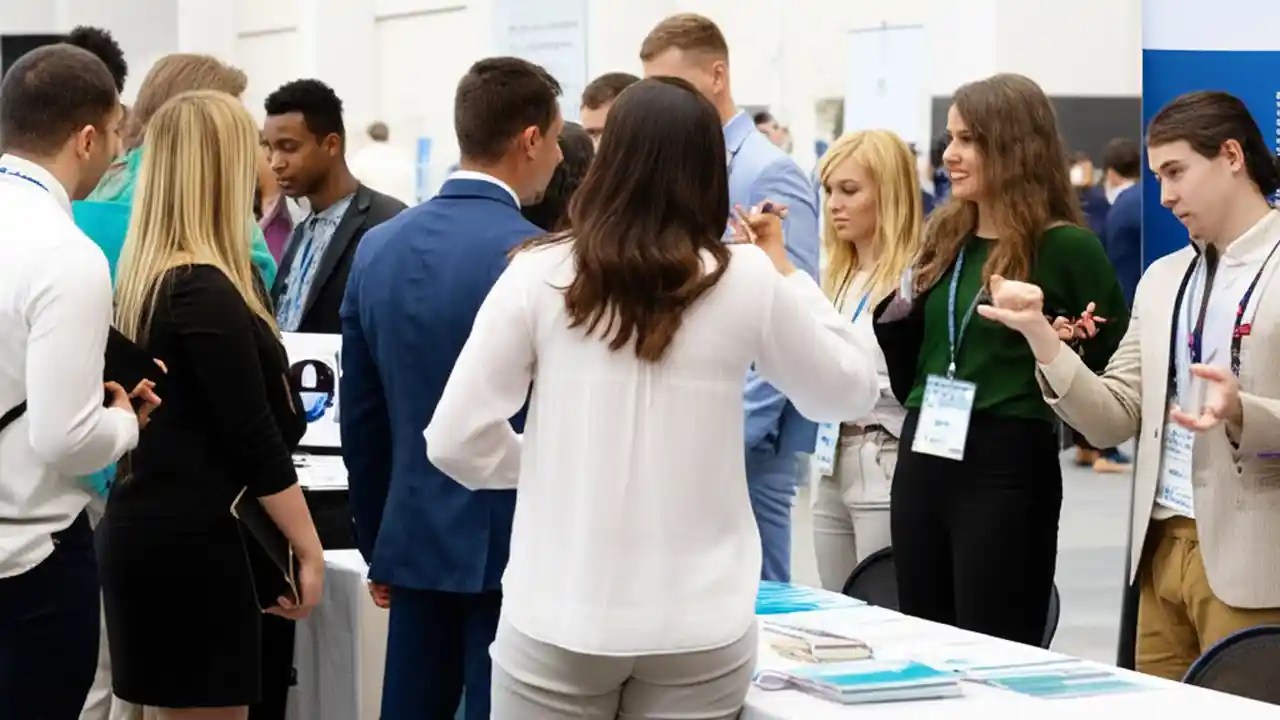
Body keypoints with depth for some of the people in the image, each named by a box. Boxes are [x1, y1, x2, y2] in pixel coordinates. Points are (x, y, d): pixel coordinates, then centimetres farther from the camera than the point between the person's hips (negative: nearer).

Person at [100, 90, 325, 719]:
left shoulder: (142, 277, 9)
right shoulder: (206, 290, -16)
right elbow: (254, 440, -16)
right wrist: (307, 546, -11)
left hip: (142, 528, 9)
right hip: (196, 540, -9)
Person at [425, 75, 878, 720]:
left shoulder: (539, 274, -6)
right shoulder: (749, 282, -4)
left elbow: (456, 442, -5)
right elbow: (850, 391, 11)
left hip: (560, 617, -1)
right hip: (698, 625, 1)